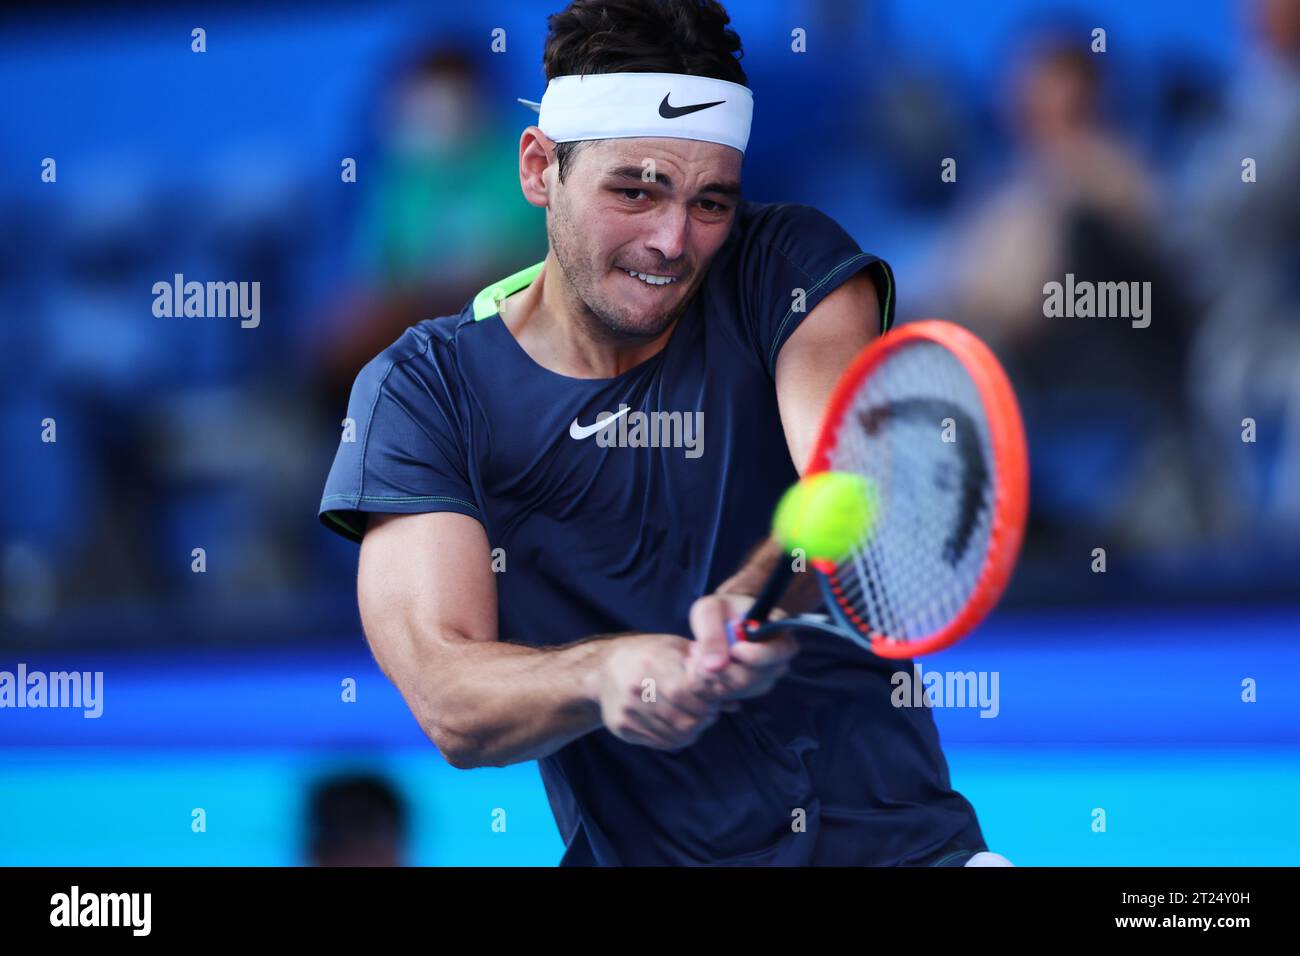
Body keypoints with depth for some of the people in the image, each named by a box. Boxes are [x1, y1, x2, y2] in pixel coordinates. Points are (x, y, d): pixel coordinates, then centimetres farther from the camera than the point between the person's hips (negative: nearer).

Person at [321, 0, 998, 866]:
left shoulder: (790, 267, 0)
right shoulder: (424, 389, -1)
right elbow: (449, 704, -13)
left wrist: (762, 600, -41)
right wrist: (604, 676, -34)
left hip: (885, 836, -3)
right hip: (638, 854, 3)